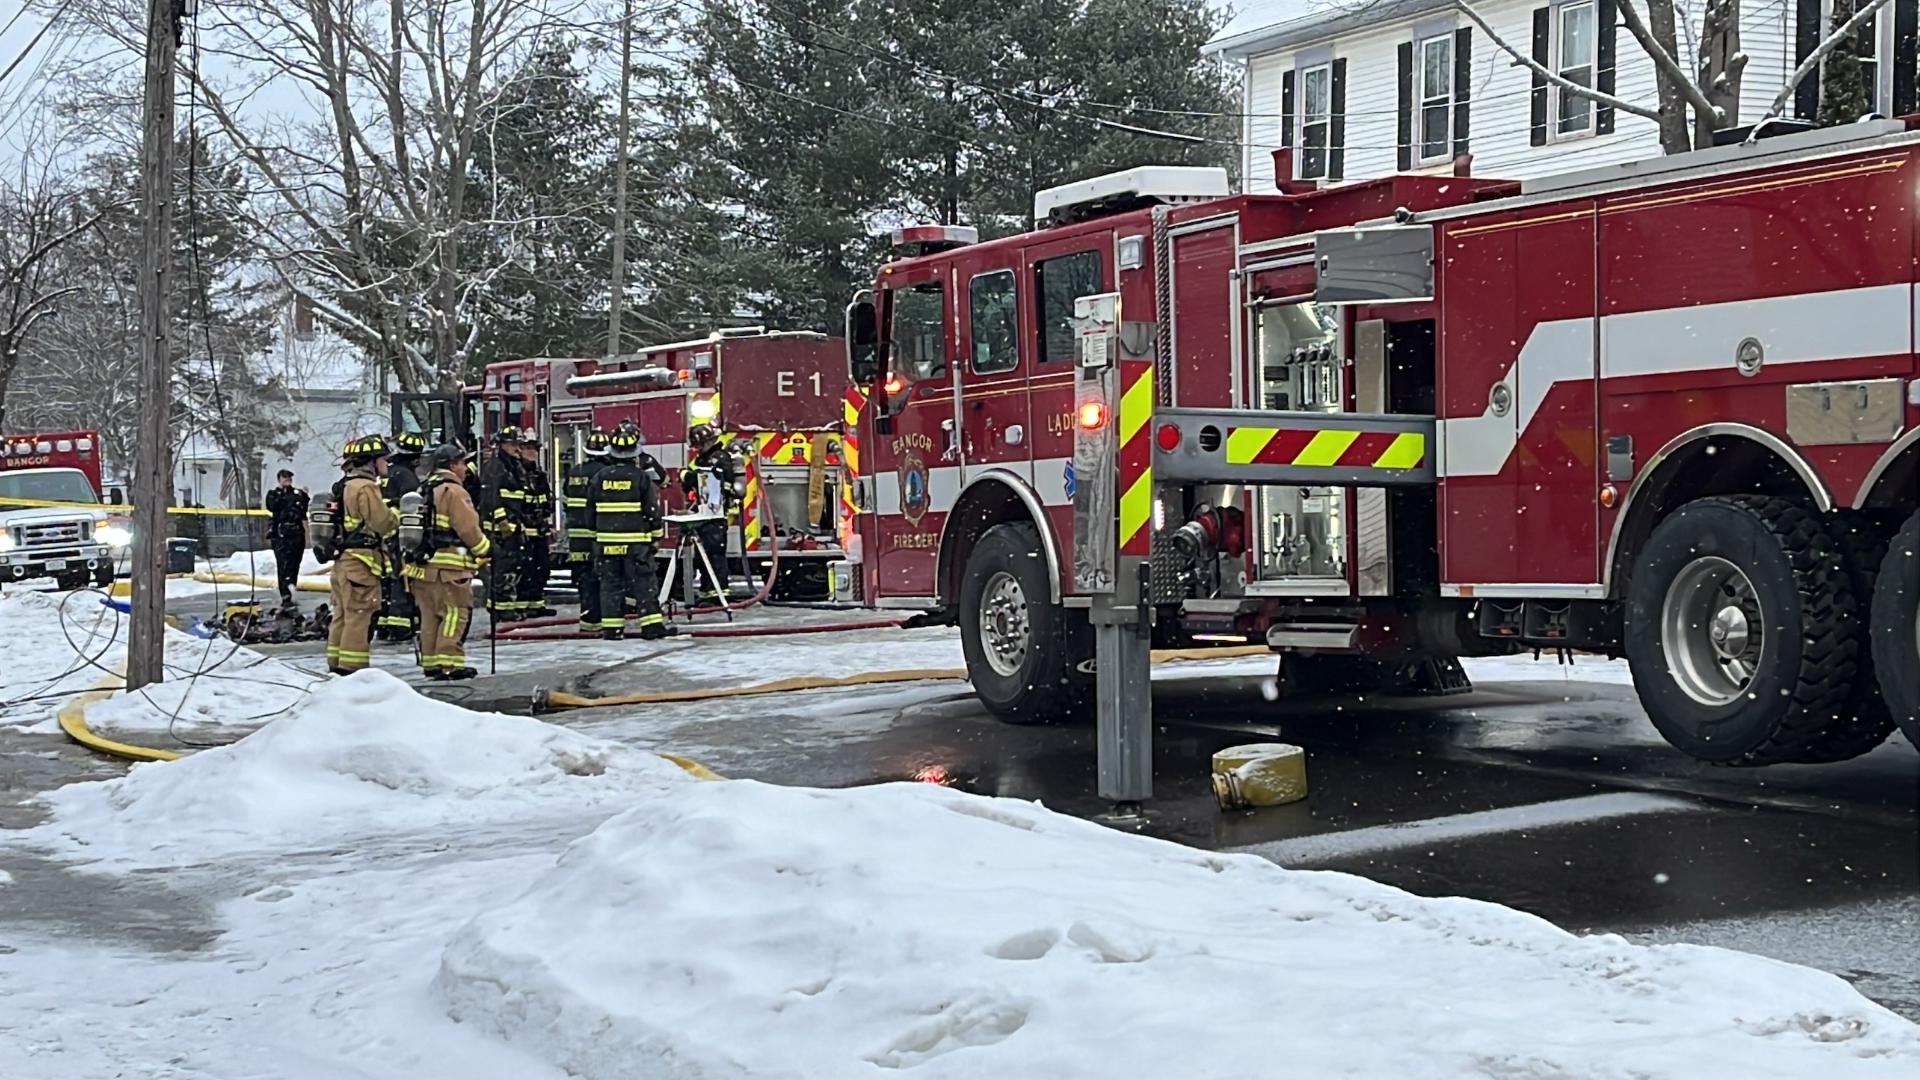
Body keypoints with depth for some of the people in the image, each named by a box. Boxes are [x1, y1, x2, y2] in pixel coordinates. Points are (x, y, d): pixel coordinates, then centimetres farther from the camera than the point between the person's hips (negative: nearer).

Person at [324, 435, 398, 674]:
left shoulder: (344, 486, 18)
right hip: (361, 559, -10)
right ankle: (353, 666, -9)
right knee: (360, 616, -8)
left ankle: (337, 664, 19)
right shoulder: (365, 487, -14)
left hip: (342, 559, 10)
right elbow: (383, 523, -17)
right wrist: (398, 518, 1)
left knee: (343, 614, 14)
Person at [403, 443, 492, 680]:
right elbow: (468, 529, -14)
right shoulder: (453, 492, -10)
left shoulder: (423, 491, 18)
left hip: (422, 564, 9)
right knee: (455, 613, -6)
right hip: (448, 567, -9)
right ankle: (449, 662, -11)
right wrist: (486, 551, -1)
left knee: (430, 616, 12)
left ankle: (431, 661, 15)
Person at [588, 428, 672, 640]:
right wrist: (655, 535, 8)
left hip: (606, 540, 3)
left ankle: (612, 628, 4)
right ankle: (652, 624, -4)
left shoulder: (599, 477, 3)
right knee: (643, 582, 0)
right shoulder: (641, 477, -6)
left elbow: (591, 511, 9)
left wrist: (595, 533, 21)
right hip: (636, 541, -3)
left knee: (610, 583, 6)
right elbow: (652, 510, -4)